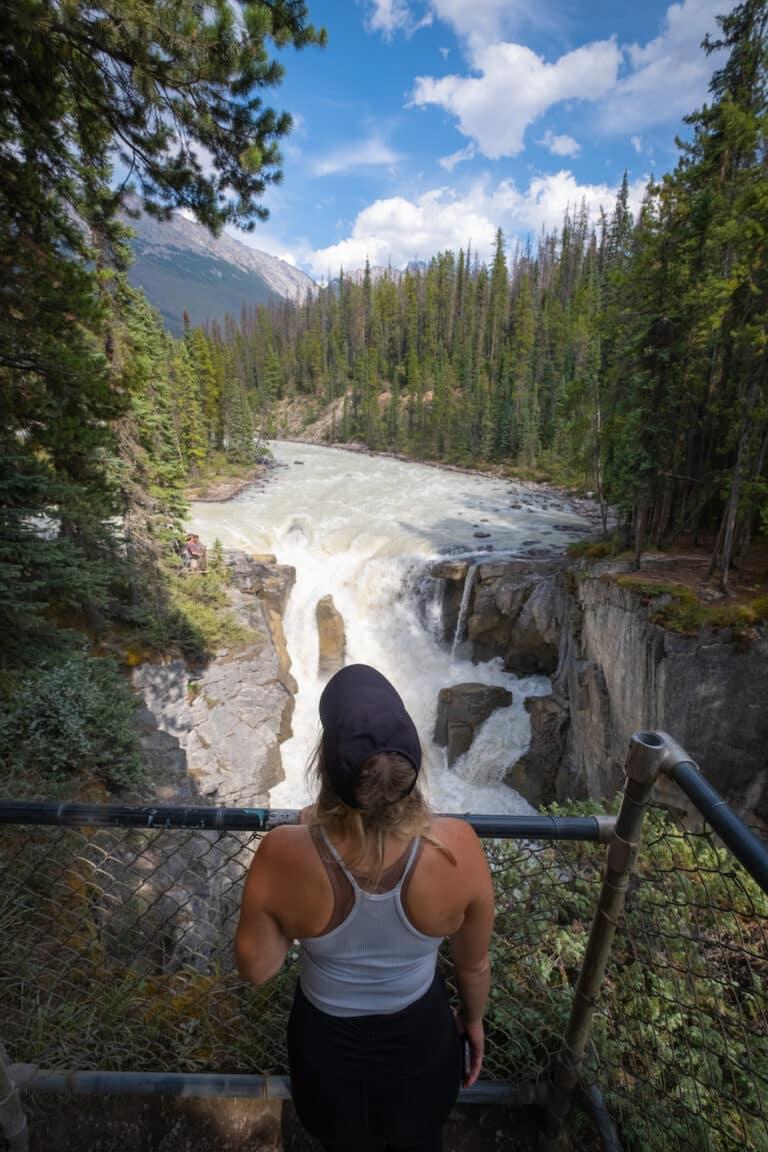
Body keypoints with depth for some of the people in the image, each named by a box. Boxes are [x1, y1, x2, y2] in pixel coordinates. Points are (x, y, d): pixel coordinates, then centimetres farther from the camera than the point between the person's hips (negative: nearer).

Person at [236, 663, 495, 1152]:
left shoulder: (283, 856, -36)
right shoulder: (457, 847, -34)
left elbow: (256, 968, -15)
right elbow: (475, 965, -13)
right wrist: (474, 1019, 7)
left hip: (328, 1040, 0)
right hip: (420, 1034, 1)